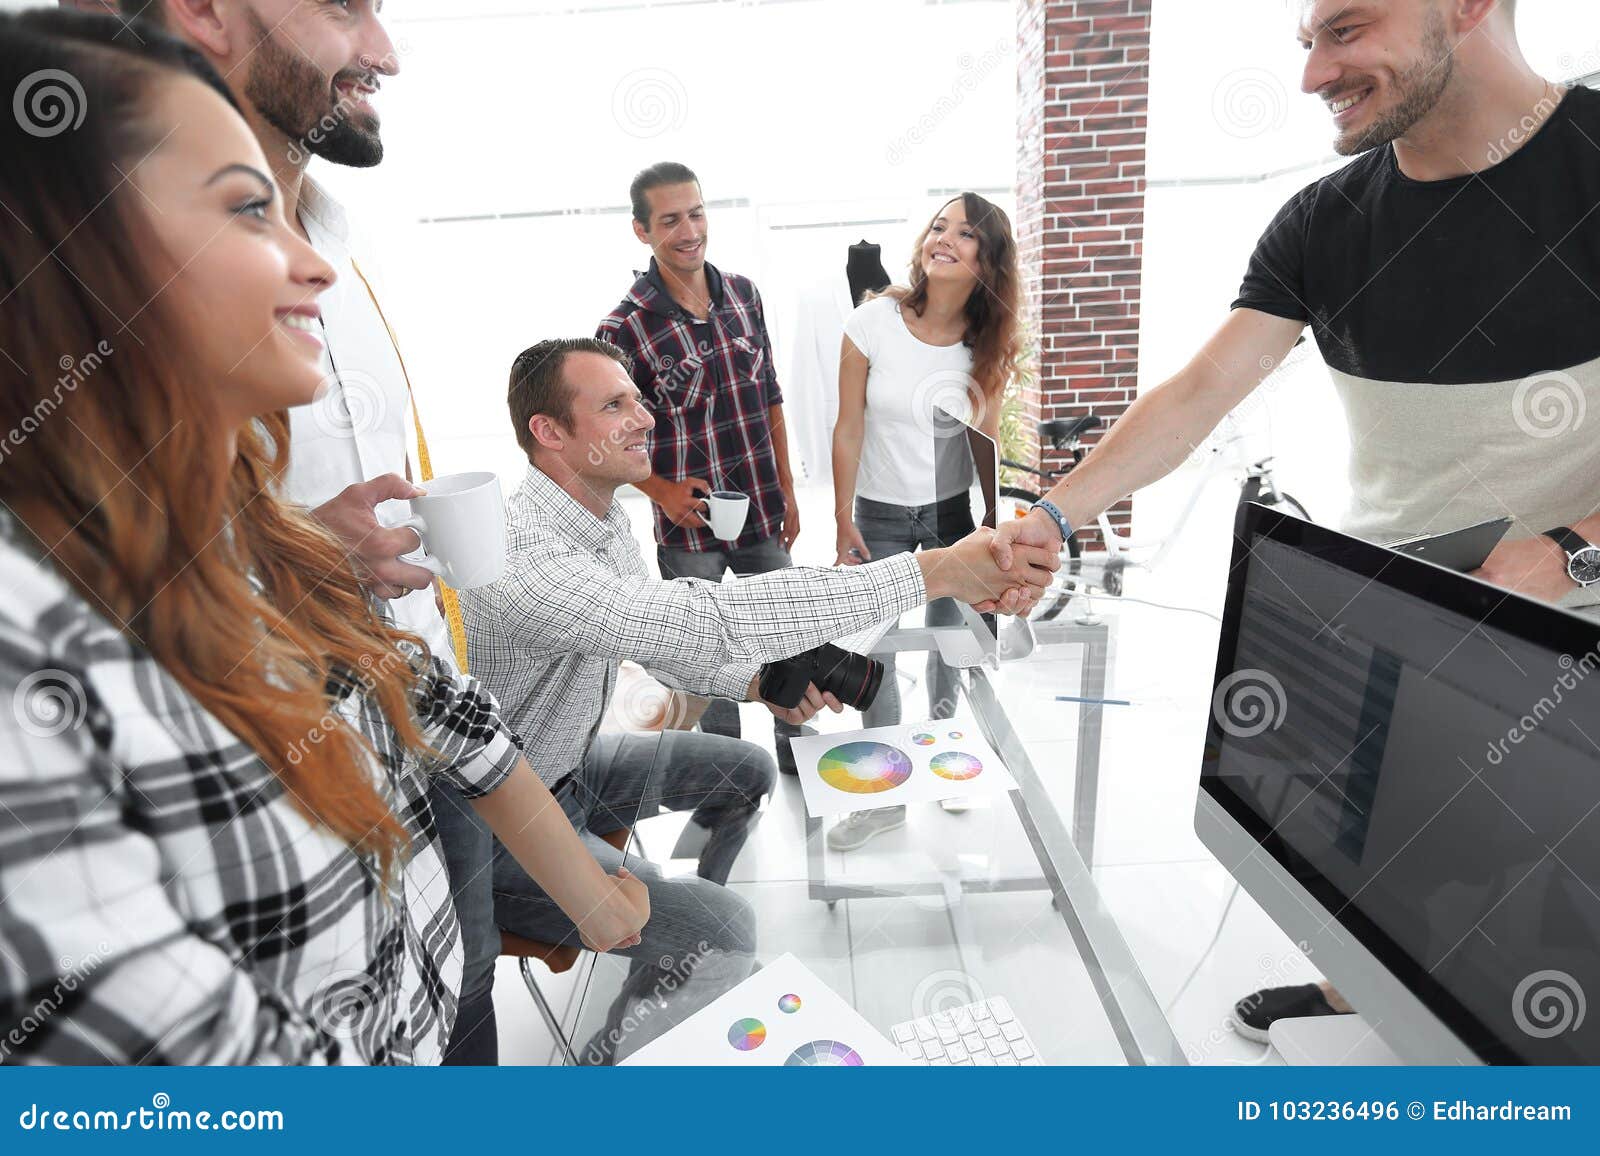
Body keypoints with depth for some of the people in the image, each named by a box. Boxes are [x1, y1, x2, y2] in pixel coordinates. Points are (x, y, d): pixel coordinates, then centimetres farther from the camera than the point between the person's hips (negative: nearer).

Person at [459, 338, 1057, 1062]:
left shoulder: (607, 518, -2)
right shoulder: (522, 554, -33)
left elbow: (667, 642, 9)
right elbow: (704, 620, -44)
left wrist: (760, 684, -11)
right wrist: (937, 572, -43)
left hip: (574, 764, 9)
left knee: (745, 770, 18)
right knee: (722, 932, -21)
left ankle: (683, 922, 38)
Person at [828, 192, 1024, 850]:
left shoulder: (991, 346, -5)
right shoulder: (875, 321, -12)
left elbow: (987, 443, 3)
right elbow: (849, 430, -8)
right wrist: (844, 521, -7)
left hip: (954, 512, 2)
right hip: (880, 514, -1)